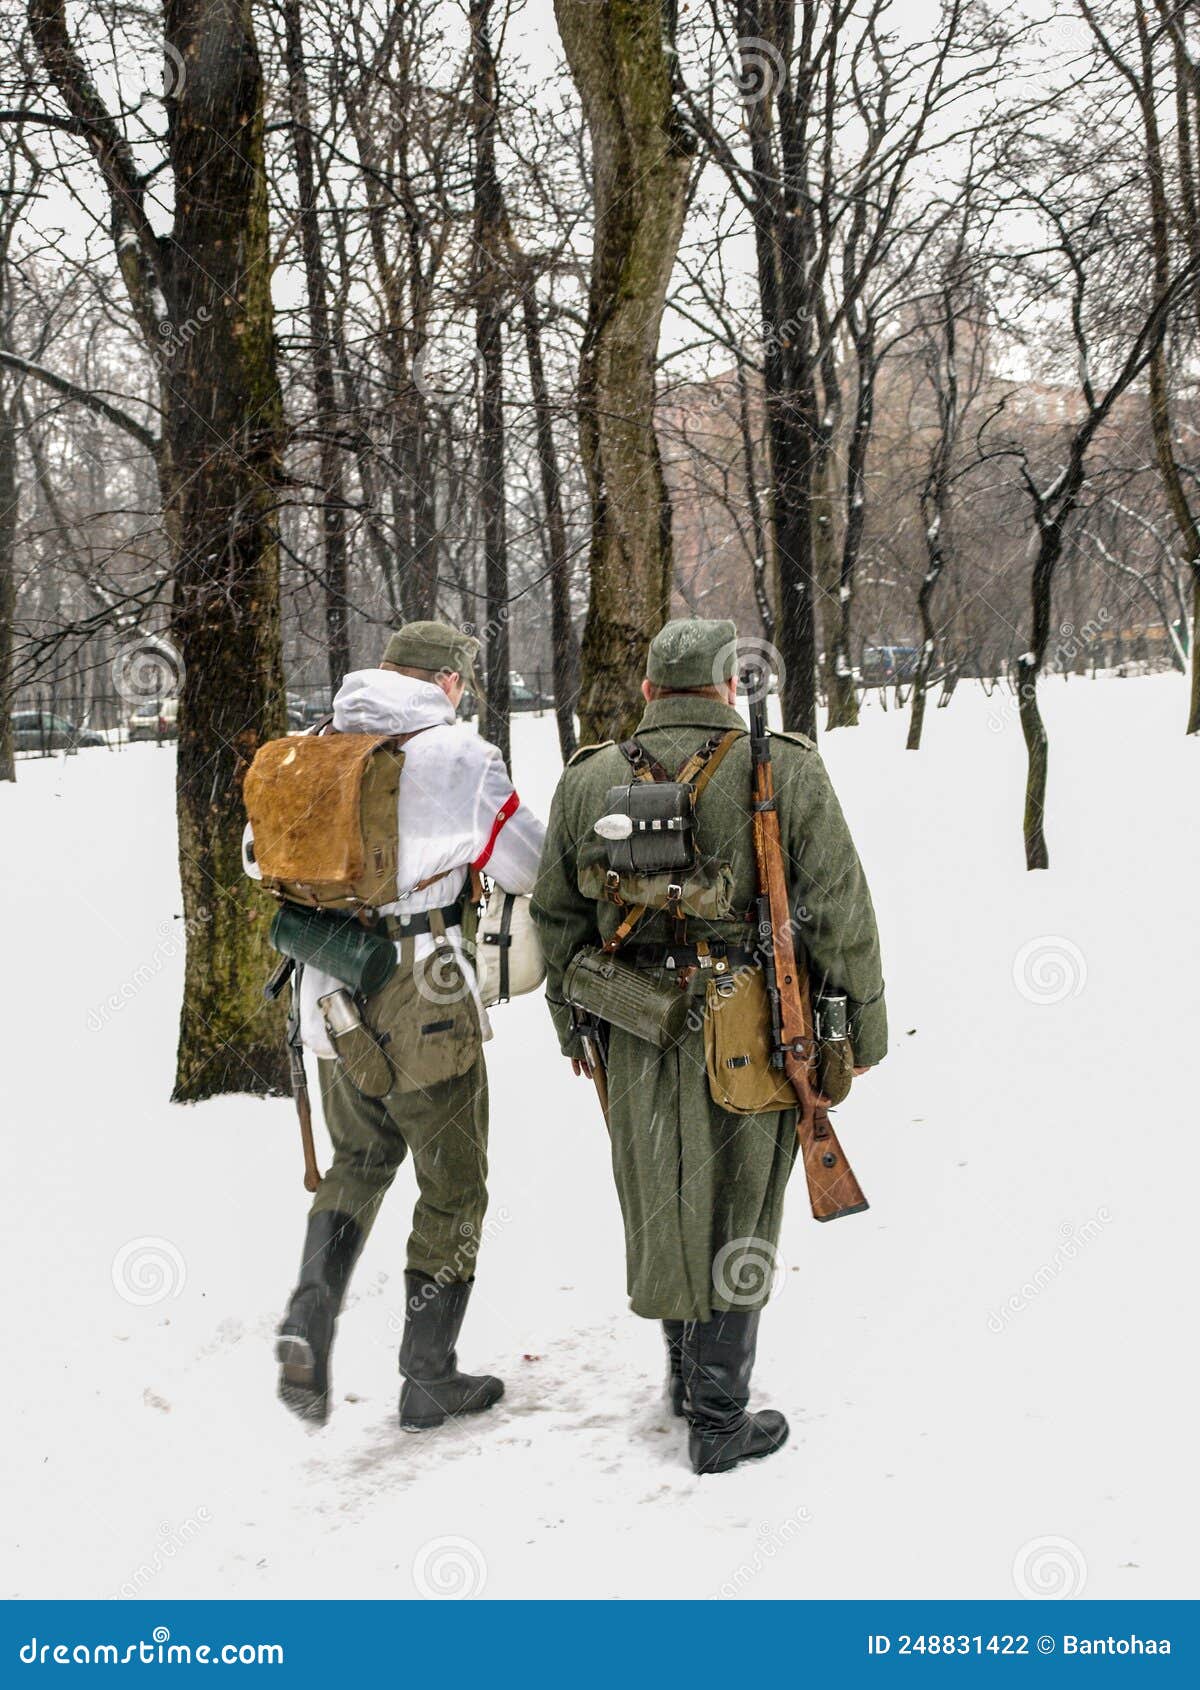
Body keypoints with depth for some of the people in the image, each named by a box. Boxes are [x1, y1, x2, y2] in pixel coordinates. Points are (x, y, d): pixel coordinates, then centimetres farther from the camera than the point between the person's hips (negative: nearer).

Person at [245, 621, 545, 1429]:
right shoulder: (457, 753, -11)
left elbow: (262, 854, 17)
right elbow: (534, 865, -6)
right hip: (424, 1005, -5)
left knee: (359, 1160, 25)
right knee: (452, 1188, 11)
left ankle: (310, 1317, 5)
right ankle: (430, 1379, 20)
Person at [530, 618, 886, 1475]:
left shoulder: (588, 780, 4)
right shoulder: (787, 772, -7)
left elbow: (558, 917, 10)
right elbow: (841, 913, -7)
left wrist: (572, 1024, 21)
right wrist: (864, 1023, 2)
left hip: (635, 1038, 3)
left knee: (660, 1203, 18)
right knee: (731, 1213, 6)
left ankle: (688, 1373, 35)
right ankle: (719, 1418, 12)